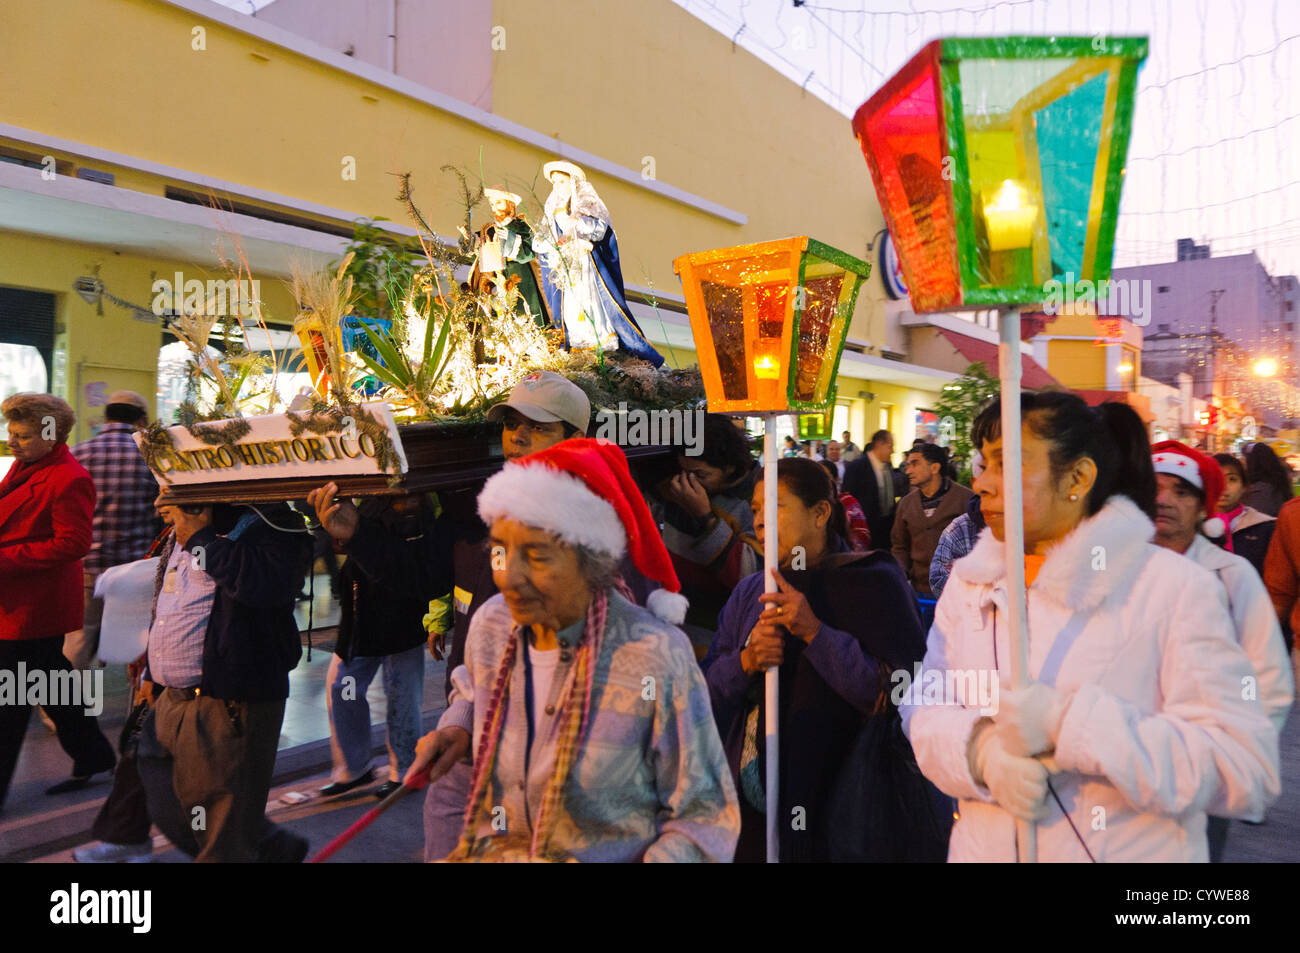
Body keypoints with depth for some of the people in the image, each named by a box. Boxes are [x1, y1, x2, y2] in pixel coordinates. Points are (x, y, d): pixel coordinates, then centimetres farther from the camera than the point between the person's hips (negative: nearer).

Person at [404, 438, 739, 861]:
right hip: (491, 849, 3)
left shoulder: (657, 658, -19)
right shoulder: (490, 623, -2)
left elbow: (705, 816, -11)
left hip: (609, 856, -3)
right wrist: (456, 726, 5)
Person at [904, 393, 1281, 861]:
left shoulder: (1175, 588, -12)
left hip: (1129, 849, -3)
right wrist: (982, 751, -23)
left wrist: (1065, 722, -29)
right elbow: (925, 711, -2)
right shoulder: (969, 582, 2)